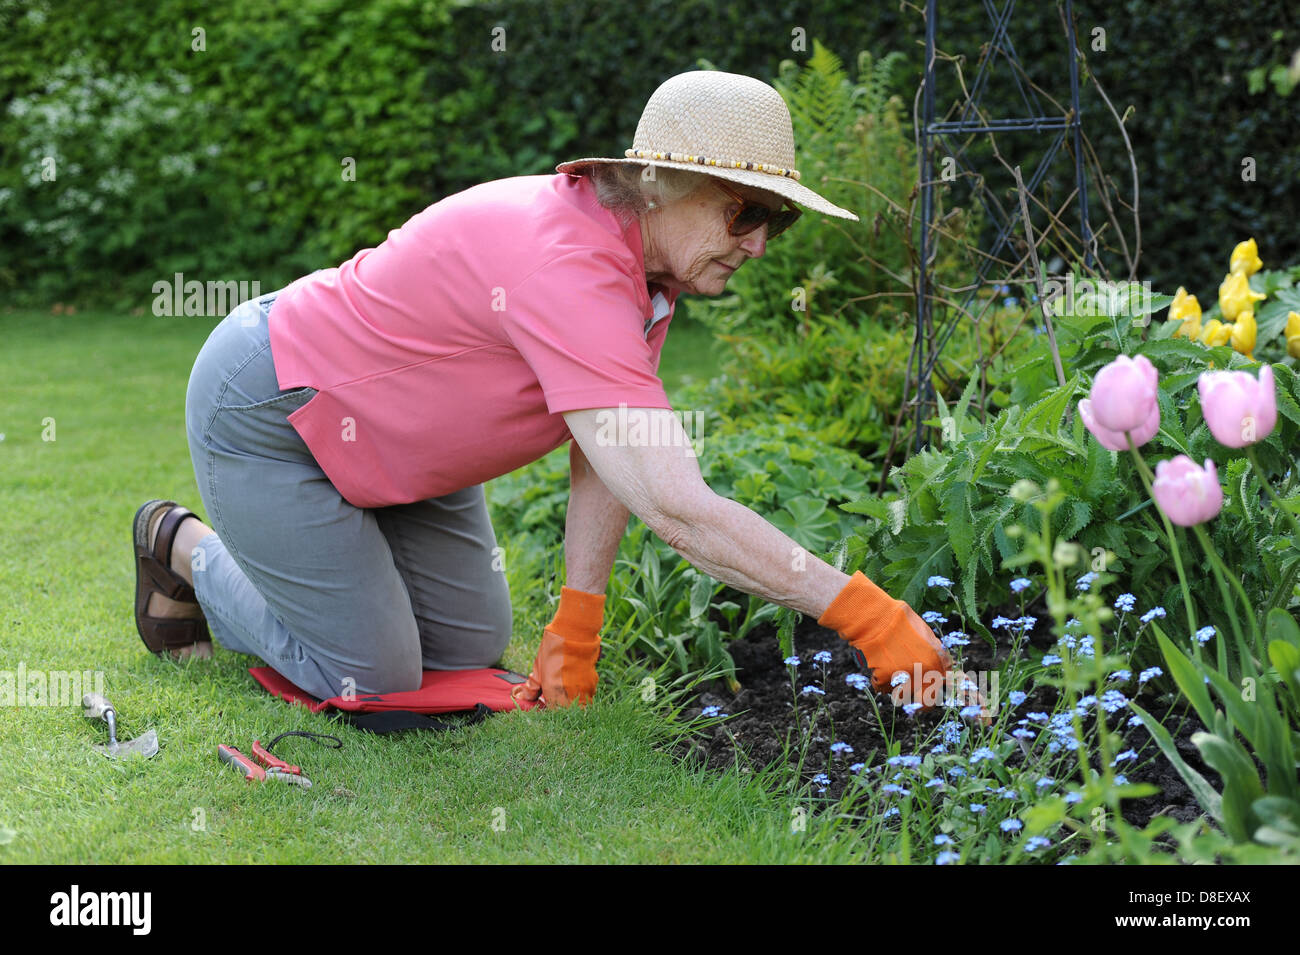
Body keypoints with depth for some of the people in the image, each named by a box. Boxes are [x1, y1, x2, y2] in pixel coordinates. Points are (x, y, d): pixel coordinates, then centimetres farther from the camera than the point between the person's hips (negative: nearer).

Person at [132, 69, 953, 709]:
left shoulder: (646, 260, -8)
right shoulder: (569, 274, -38)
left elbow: (609, 461, -5)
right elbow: (677, 509, -44)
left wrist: (576, 629, -9)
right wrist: (863, 612, -42)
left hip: (386, 426, 9)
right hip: (265, 414, -9)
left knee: (471, 648, 13)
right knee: (372, 681, -5)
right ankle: (187, 548, 17)